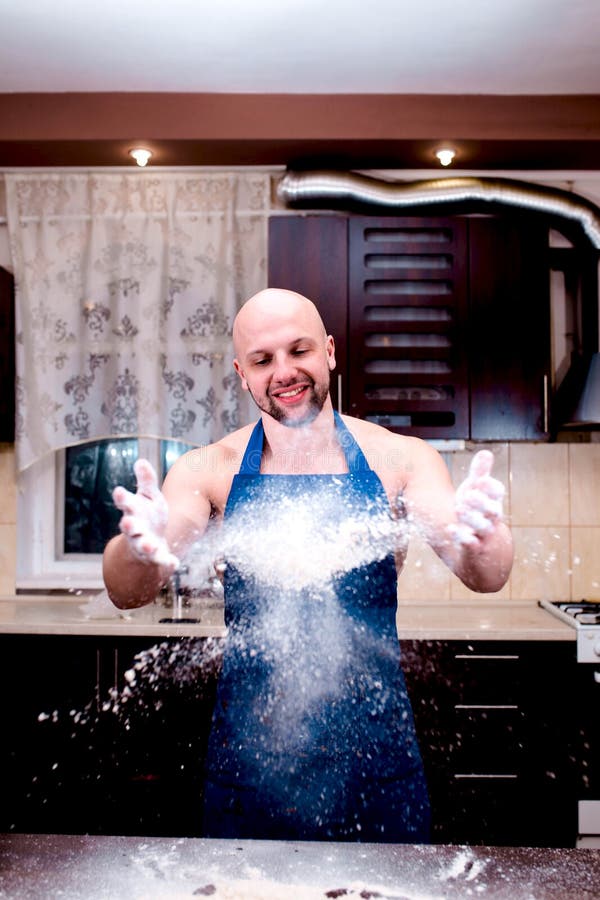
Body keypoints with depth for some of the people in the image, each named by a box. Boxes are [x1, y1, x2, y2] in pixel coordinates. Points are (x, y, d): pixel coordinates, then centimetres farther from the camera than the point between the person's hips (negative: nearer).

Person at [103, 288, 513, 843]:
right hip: (249, 750, 1)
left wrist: (482, 540, -36)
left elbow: (485, 578, -13)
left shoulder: (400, 459, -6)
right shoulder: (210, 470, -4)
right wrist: (137, 547, -35)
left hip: (374, 745, 0)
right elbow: (128, 593, -12)